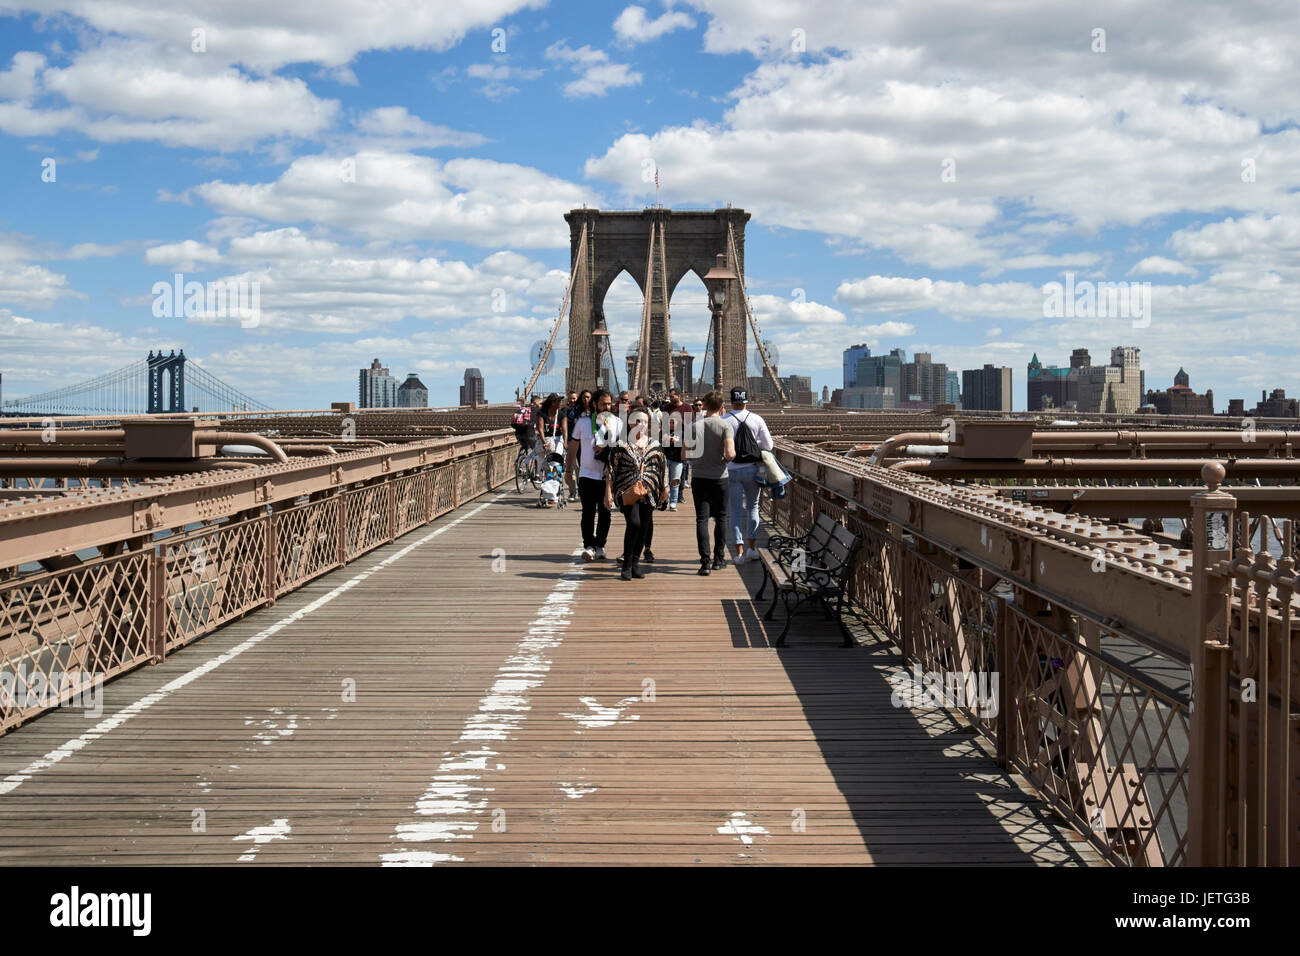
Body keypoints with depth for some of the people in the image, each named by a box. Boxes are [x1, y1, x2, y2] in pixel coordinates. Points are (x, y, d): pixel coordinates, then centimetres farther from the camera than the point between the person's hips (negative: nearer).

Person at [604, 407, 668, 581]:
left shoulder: (654, 445, 10)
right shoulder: (621, 444, 1)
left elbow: (663, 467, 17)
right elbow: (611, 469, 1)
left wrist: (664, 489, 14)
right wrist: (608, 493, -3)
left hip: (648, 492, 4)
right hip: (627, 491, -4)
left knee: (644, 526, 2)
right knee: (634, 523, -18)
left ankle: (635, 562, 17)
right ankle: (627, 565, -7)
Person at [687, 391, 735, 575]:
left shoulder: (695, 425, -2)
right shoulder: (725, 425, -9)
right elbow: (730, 453, -21)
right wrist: (727, 459, 2)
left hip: (699, 477, 1)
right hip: (720, 477, -1)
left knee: (702, 519, 0)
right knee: (721, 518, 14)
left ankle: (705, 561, -9)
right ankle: (719, 559, 20)